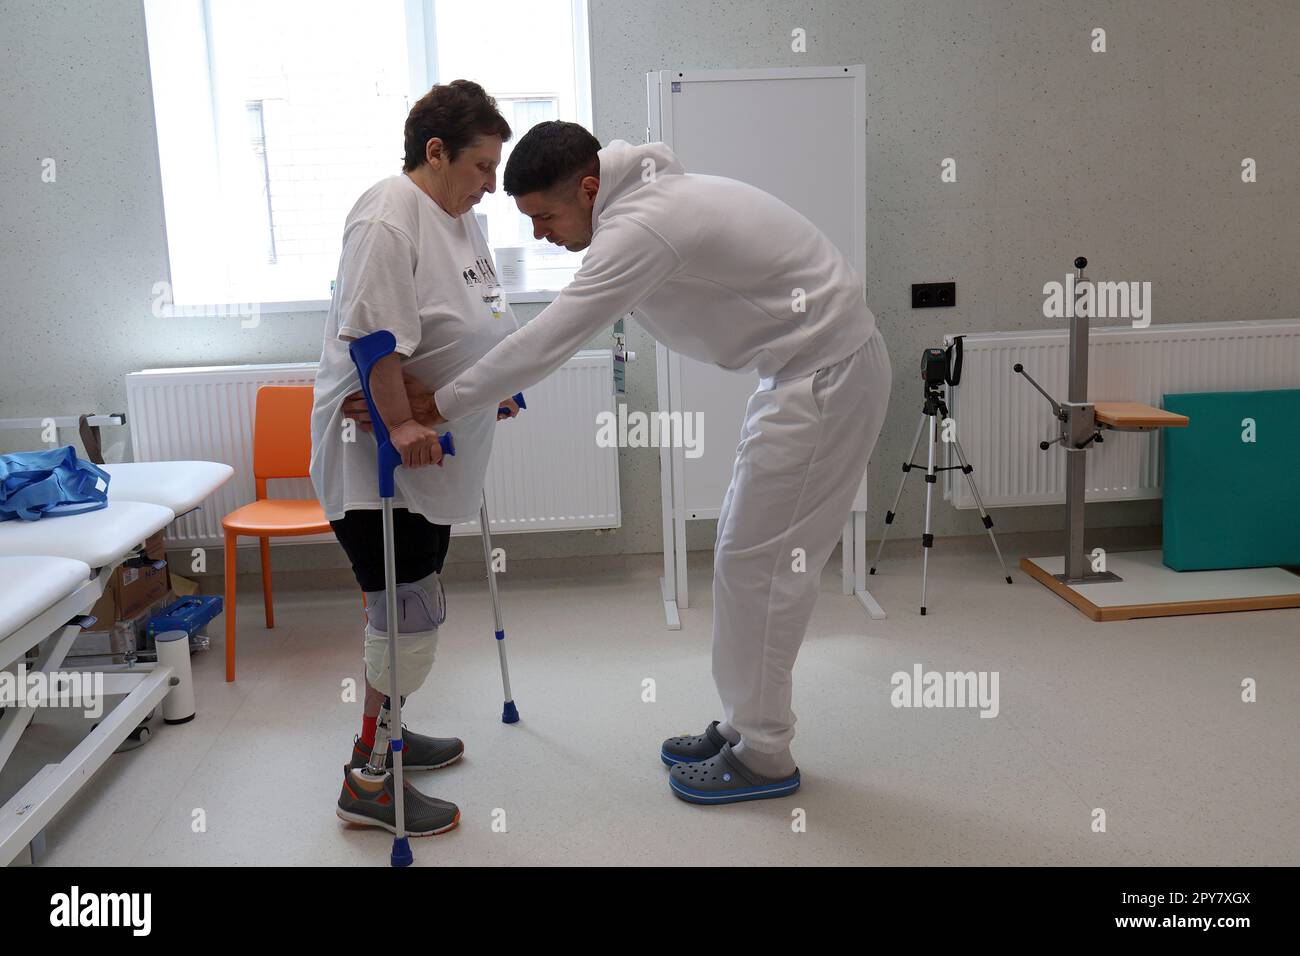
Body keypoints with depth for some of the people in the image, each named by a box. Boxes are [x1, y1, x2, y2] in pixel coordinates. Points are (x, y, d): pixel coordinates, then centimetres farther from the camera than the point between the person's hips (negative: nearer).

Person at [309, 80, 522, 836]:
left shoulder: (461, 219, 14)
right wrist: (399, 424, -28)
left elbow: (476, 324, 26)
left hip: (430, 449, 10)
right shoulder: (388, 218, -18)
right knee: (411, 611, -8)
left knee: (412, 608, 18)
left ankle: (387, 732, 35)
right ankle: (368, 780, 4)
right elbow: (372, 335, -26)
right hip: (378, 455, -10)